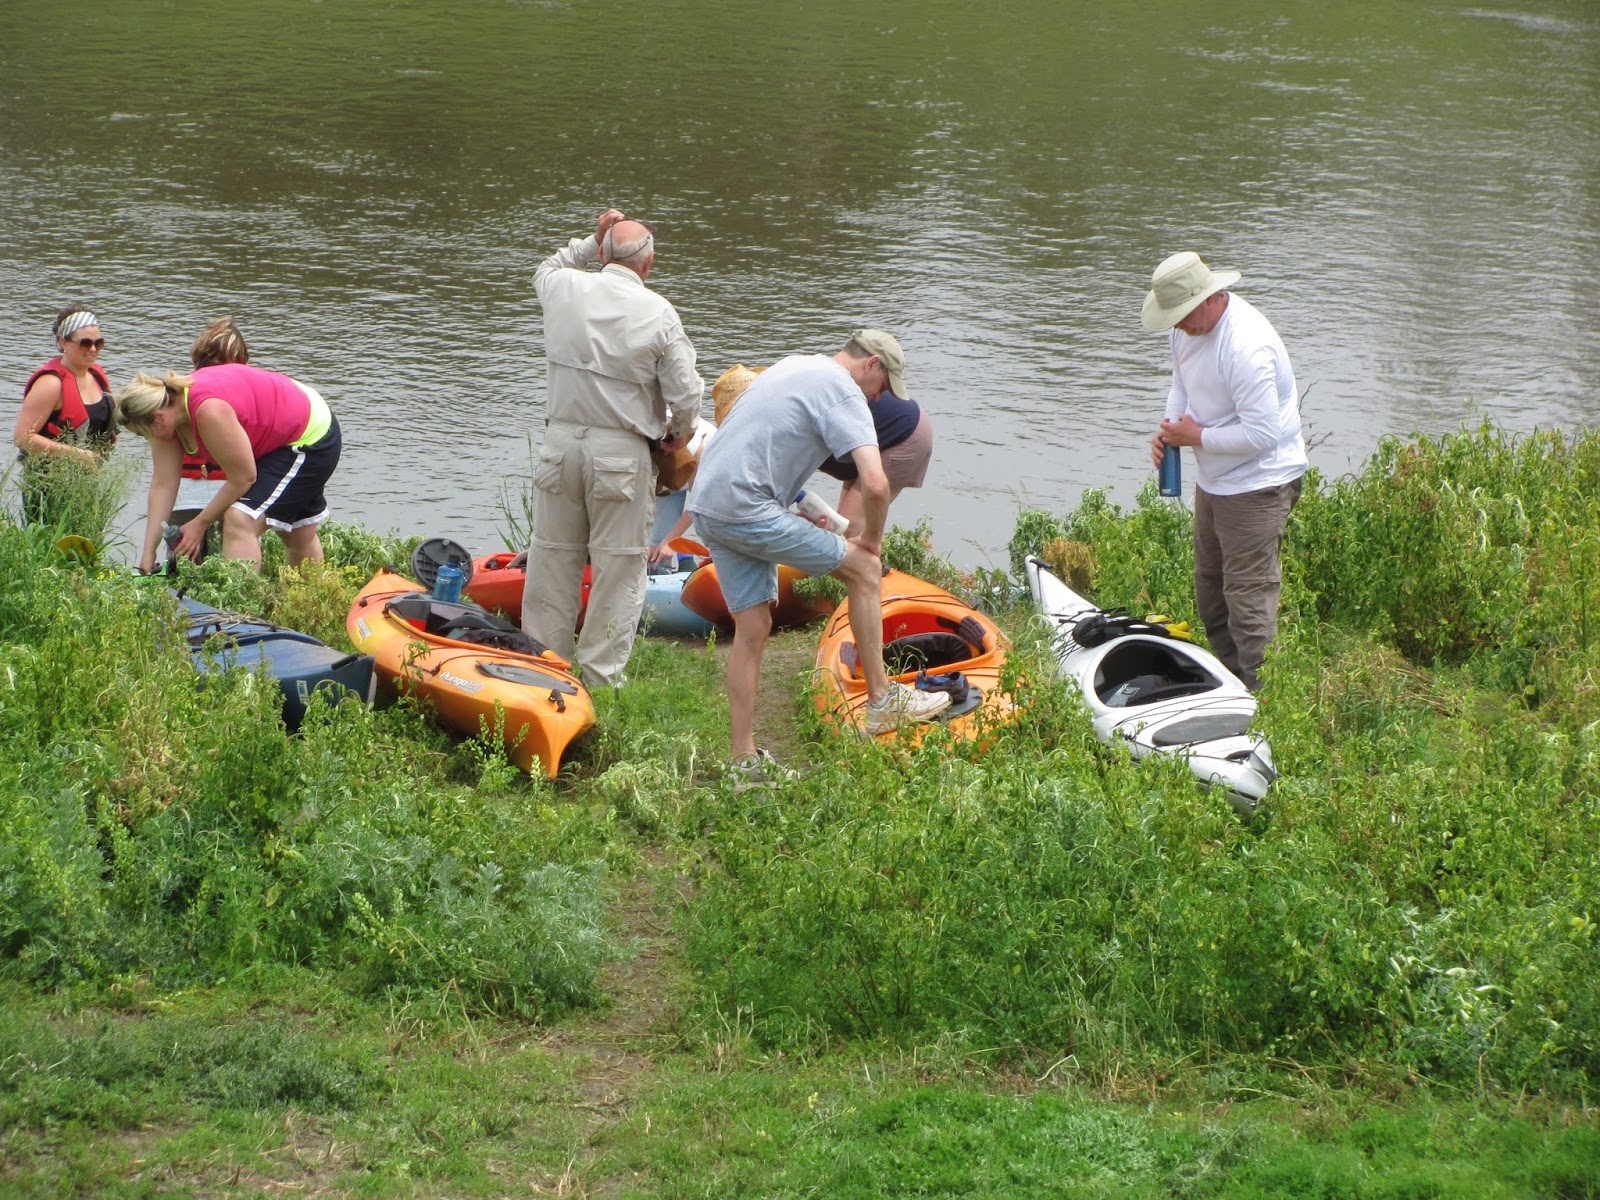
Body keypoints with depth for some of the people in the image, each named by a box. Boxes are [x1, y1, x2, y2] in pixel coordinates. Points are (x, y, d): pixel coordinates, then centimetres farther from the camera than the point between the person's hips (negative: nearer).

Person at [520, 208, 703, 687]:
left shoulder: (564, 289, 0)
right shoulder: (658, 314, -9)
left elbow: (545, 271, 27)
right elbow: (686, 394, -8)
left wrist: (591, 241, 22)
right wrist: (677, 434, 11)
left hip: (561, 443, 4)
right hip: (622, 453, -3)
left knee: (554, 558, 12)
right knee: (618, 566, 4)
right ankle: (600, 676, 5)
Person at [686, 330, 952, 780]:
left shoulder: (795, 367, 22)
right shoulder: (843, 390, -7)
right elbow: (875, 484, -19)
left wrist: (816, 518, 25)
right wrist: (870, 539, 1)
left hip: (707, 501, 9)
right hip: (747, 508, -9)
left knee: (753, 626, 11)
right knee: (864, 569, 1)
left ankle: (744, 759, 10)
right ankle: (882, 700, 7)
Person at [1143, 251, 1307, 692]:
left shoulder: (1246, 347, -29)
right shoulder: (1189, 327, 1)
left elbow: (1262, 434, -30)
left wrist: (1197, 437, -19)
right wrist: (1168, 427, 0)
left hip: (1257, 485, -10)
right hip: (1213, 481, 10)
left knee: (1248, 596, -8)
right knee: (1209, 590, 19)